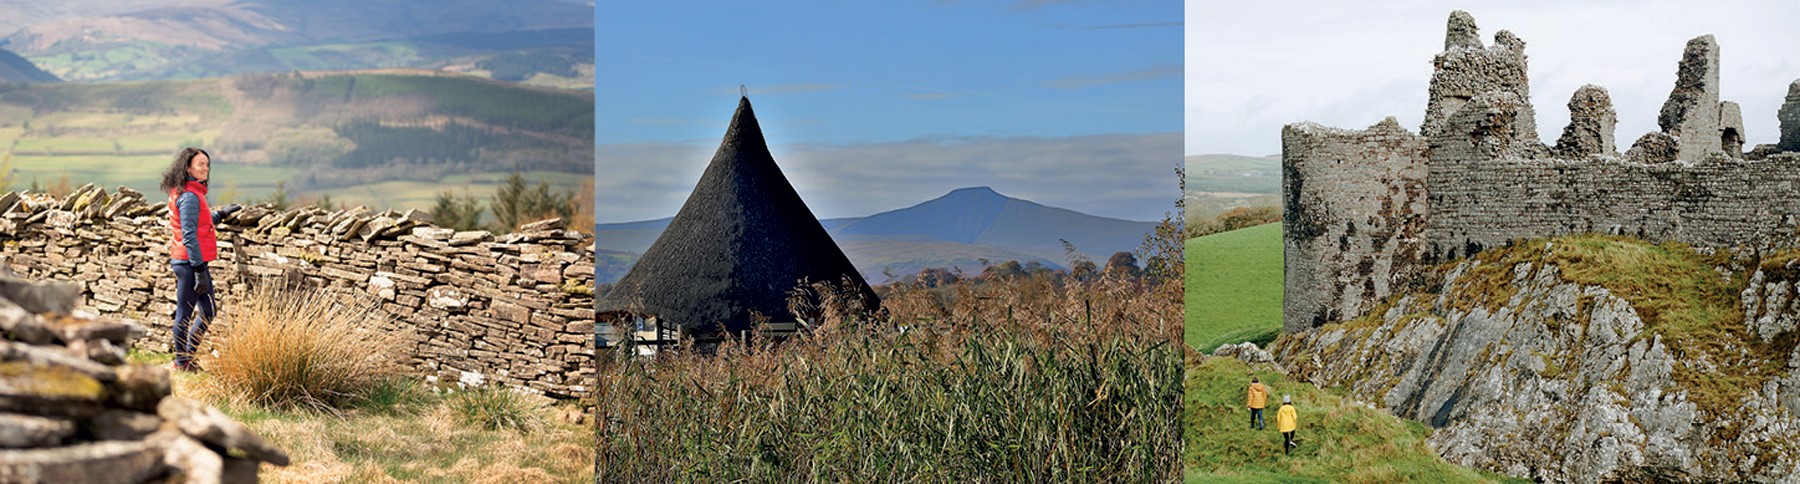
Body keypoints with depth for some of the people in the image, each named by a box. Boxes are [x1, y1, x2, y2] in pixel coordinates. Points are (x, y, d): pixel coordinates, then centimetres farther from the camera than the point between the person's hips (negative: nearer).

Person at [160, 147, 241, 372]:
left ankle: (185, 353, 25)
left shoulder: (189, 193, 14)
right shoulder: (189, 196, -17)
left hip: (193, 262, 10)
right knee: (185, 312, 1)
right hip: (190, 262, -10)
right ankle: (182, 362, 11)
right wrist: (200, 271, -21)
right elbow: (189, 235, -21)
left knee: (208, 310, 15)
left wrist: (220, 214, 28)